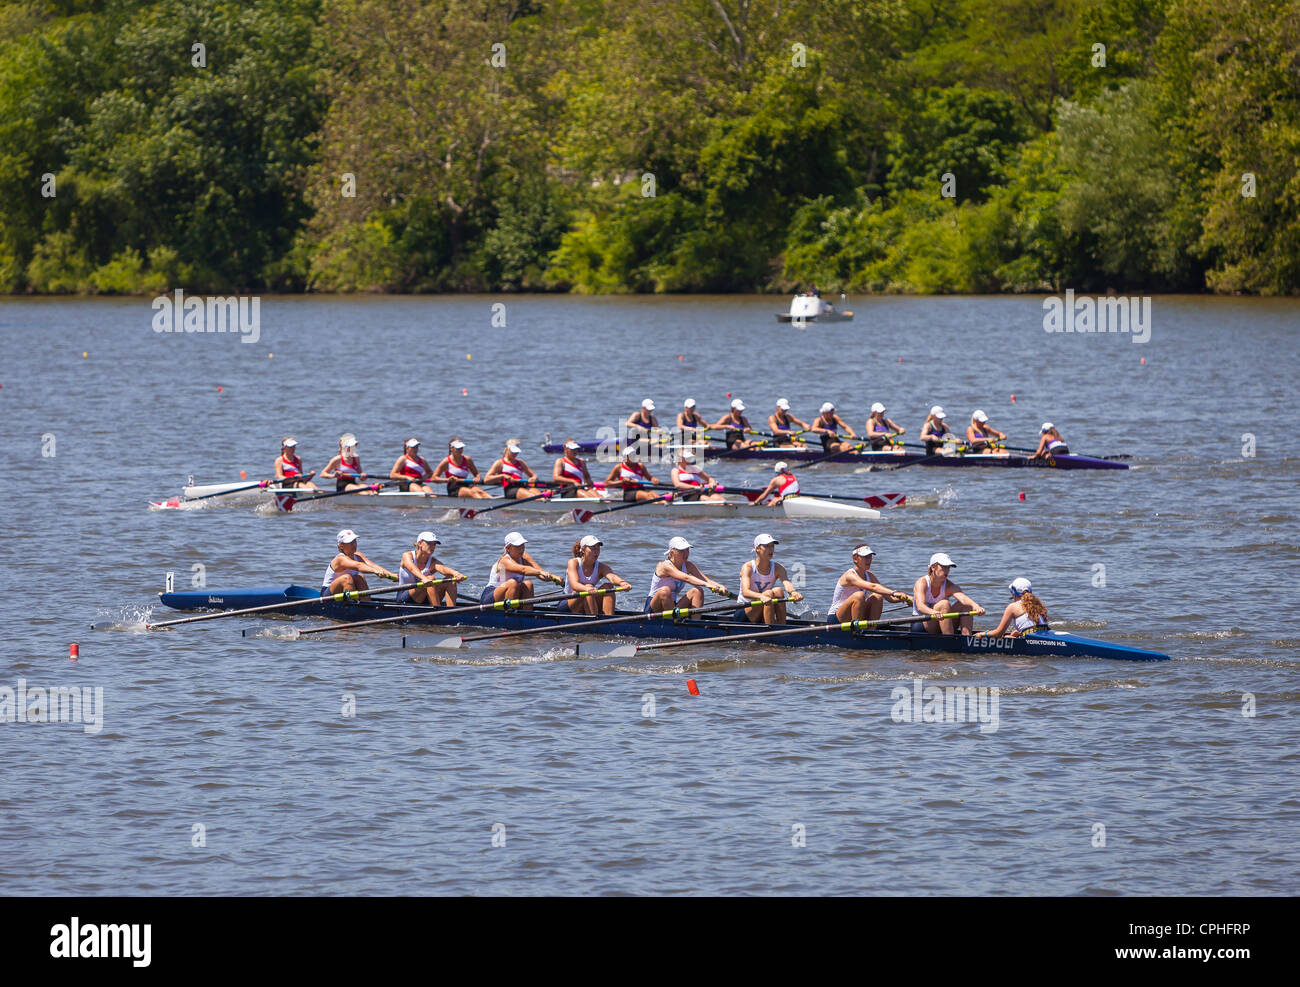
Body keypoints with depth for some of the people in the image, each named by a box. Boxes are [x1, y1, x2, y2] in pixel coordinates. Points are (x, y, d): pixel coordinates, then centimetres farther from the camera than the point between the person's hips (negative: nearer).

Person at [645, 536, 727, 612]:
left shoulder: (687, 566, 3)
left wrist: (720, 586, -29)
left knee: (697, 591, -14)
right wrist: (706, 584, -46)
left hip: (672, 607, 6)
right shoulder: (665, 566, -18)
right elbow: (686, 578, -34)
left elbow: (706, 580, -8)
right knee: (665, 590, -36)